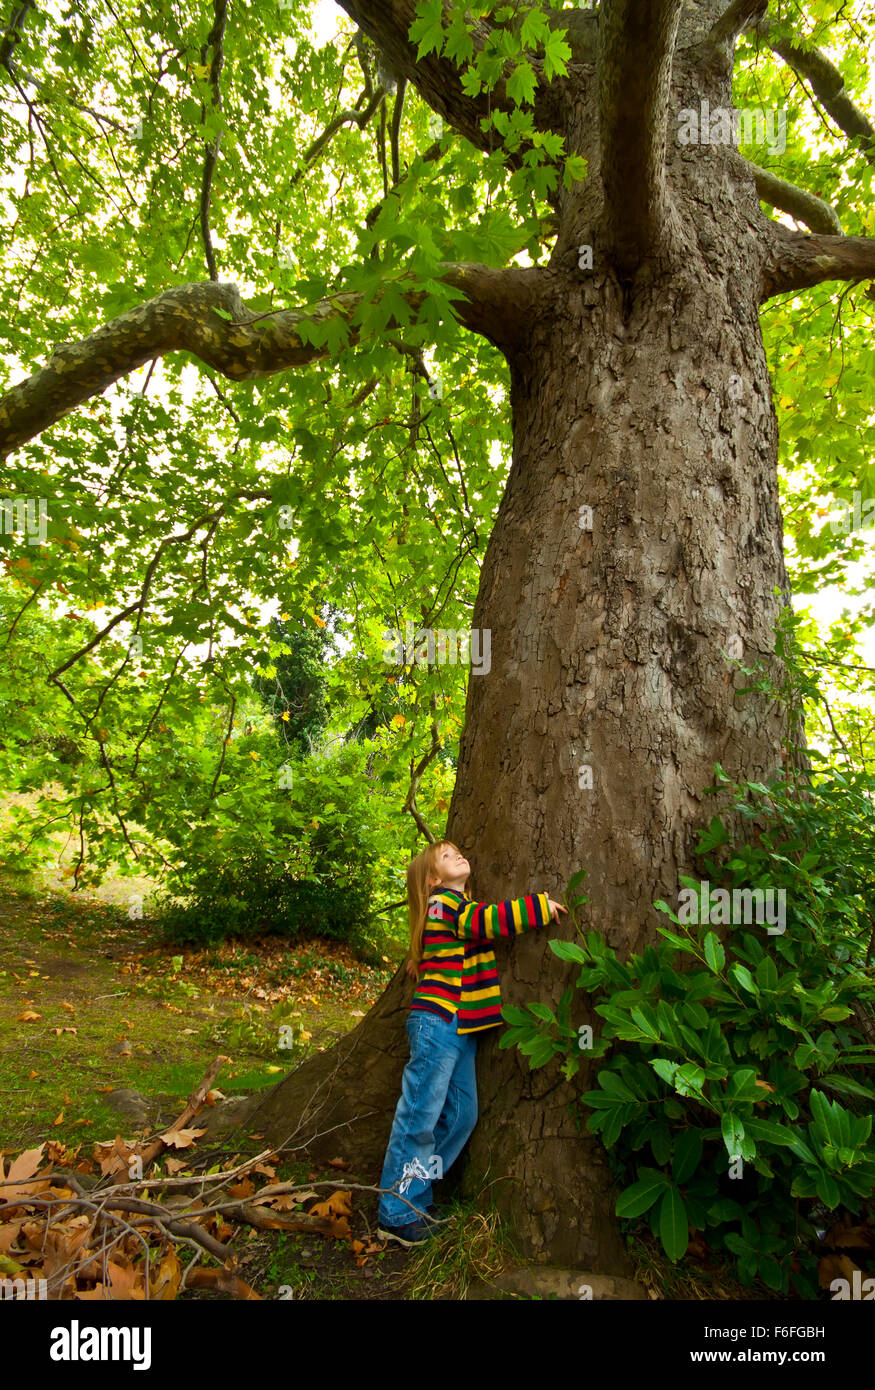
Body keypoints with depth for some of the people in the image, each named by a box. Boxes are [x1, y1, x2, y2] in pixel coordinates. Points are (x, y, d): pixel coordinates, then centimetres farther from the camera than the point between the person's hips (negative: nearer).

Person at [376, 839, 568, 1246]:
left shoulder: (460, 907, 20)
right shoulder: (444, 904, -10)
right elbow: (491, 919, -21)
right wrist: (540, 906, -17)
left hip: (461, 1027, 10)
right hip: (438, 1022, -10)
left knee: (460, 1115, 12)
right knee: (419, 1116, -4)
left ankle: (416, 1198, 23)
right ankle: (397, 1214, 7)